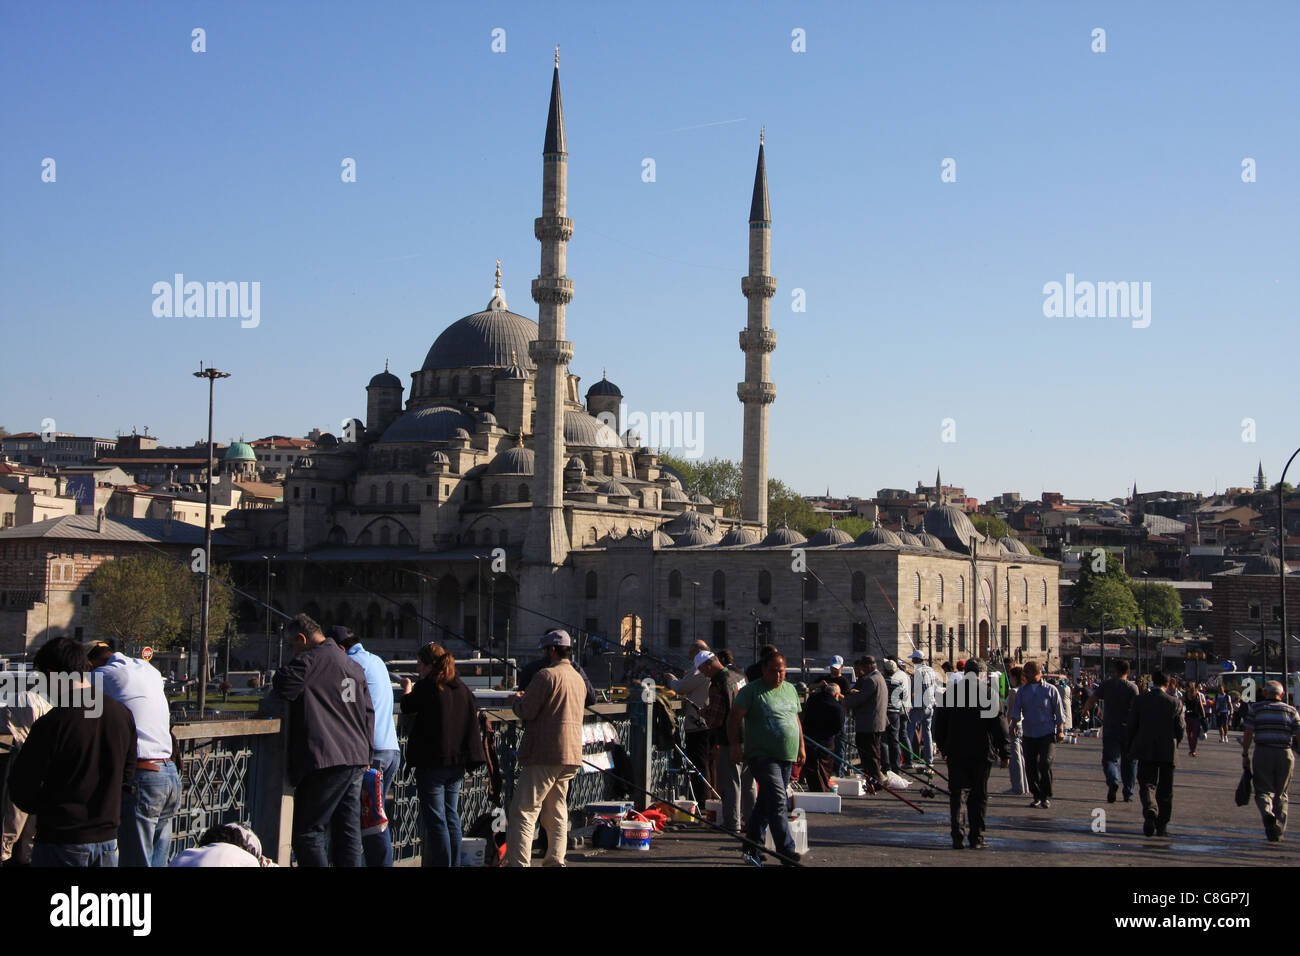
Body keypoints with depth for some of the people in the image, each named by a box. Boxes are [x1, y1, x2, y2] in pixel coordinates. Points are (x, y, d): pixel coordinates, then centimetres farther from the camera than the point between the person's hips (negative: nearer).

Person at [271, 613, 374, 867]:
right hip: (356, 760, 8)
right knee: (348, 833, 11)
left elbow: (281, 689, -11)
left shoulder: (308, 660, -7)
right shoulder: (354, 666, 19)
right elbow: (368, 712, 22)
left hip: (325, 760, -8)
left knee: (307, 832, -4)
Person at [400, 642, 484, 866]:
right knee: (452, 817, 14)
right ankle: (454, 863, 15)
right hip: (457, 761, 7)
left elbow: (407, 707, 5)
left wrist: (407, 689, 24)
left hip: (432, 762, -7)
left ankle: (441, 863, -6)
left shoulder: (426, 687, -10)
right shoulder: (462, 688, 8)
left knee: (435, 820, -3)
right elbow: (474, 712, 17)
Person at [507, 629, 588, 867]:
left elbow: (527, 711, -13)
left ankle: (517, 862, -15)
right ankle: (555, 861, 12)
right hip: (571, 756, 8)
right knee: (557, 813, 14)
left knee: (523, 811, -8)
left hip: (545, 754, -8)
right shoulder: (578, 678, 17)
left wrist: (515, 700, 9)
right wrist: (526, 699, 29)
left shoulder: (547, 675, -11)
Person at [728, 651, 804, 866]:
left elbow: (796, 720, 26)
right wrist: (735, 745, -11)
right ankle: (786, 851, -18)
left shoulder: (790, 690, 16)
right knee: (777, 801, -16)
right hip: (763, 756, -6)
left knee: (765, 803, 12)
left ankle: (751, 846, 23)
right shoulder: (751, 690, -4)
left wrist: (801, 746, 21)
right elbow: (734, 718, -4)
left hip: (787, 757, 6)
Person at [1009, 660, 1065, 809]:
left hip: (1047, 734, -4)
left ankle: (1047, 797, -3)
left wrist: (1060, 731, -4)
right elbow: (1016, 711, 5)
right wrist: (1013, 725, -13)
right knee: (1030, 767, 2)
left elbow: (1059, 712, 5)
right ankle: (1037, 796, 17)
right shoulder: (1022, 691, 11)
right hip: (1029, 735, 4)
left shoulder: (1050, 690, 3)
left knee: (1045, 764, -16)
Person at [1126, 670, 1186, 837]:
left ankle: (1150, 811, -22)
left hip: (1145, 752, 0)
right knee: (1165, 790, 11)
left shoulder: (1139, 701, -5)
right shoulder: (1175, 704, -6)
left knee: (1147, 785, 6)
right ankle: (1162, 825, 13)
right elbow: (1181, 730, -4)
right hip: (1168, 752, 0)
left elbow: (1131, 726, -2)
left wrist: (1131, 748, 11)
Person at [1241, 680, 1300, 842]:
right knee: (1280, 794, 13)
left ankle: (1267, 813, -29)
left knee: (1263, 791, 3)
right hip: (1285, 755, 1)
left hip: (1262, 754, -1)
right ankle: (1278, 832, 9)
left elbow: (1248, 733, -2)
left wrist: (1245, 754, 4)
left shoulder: (1256, 709, 5)